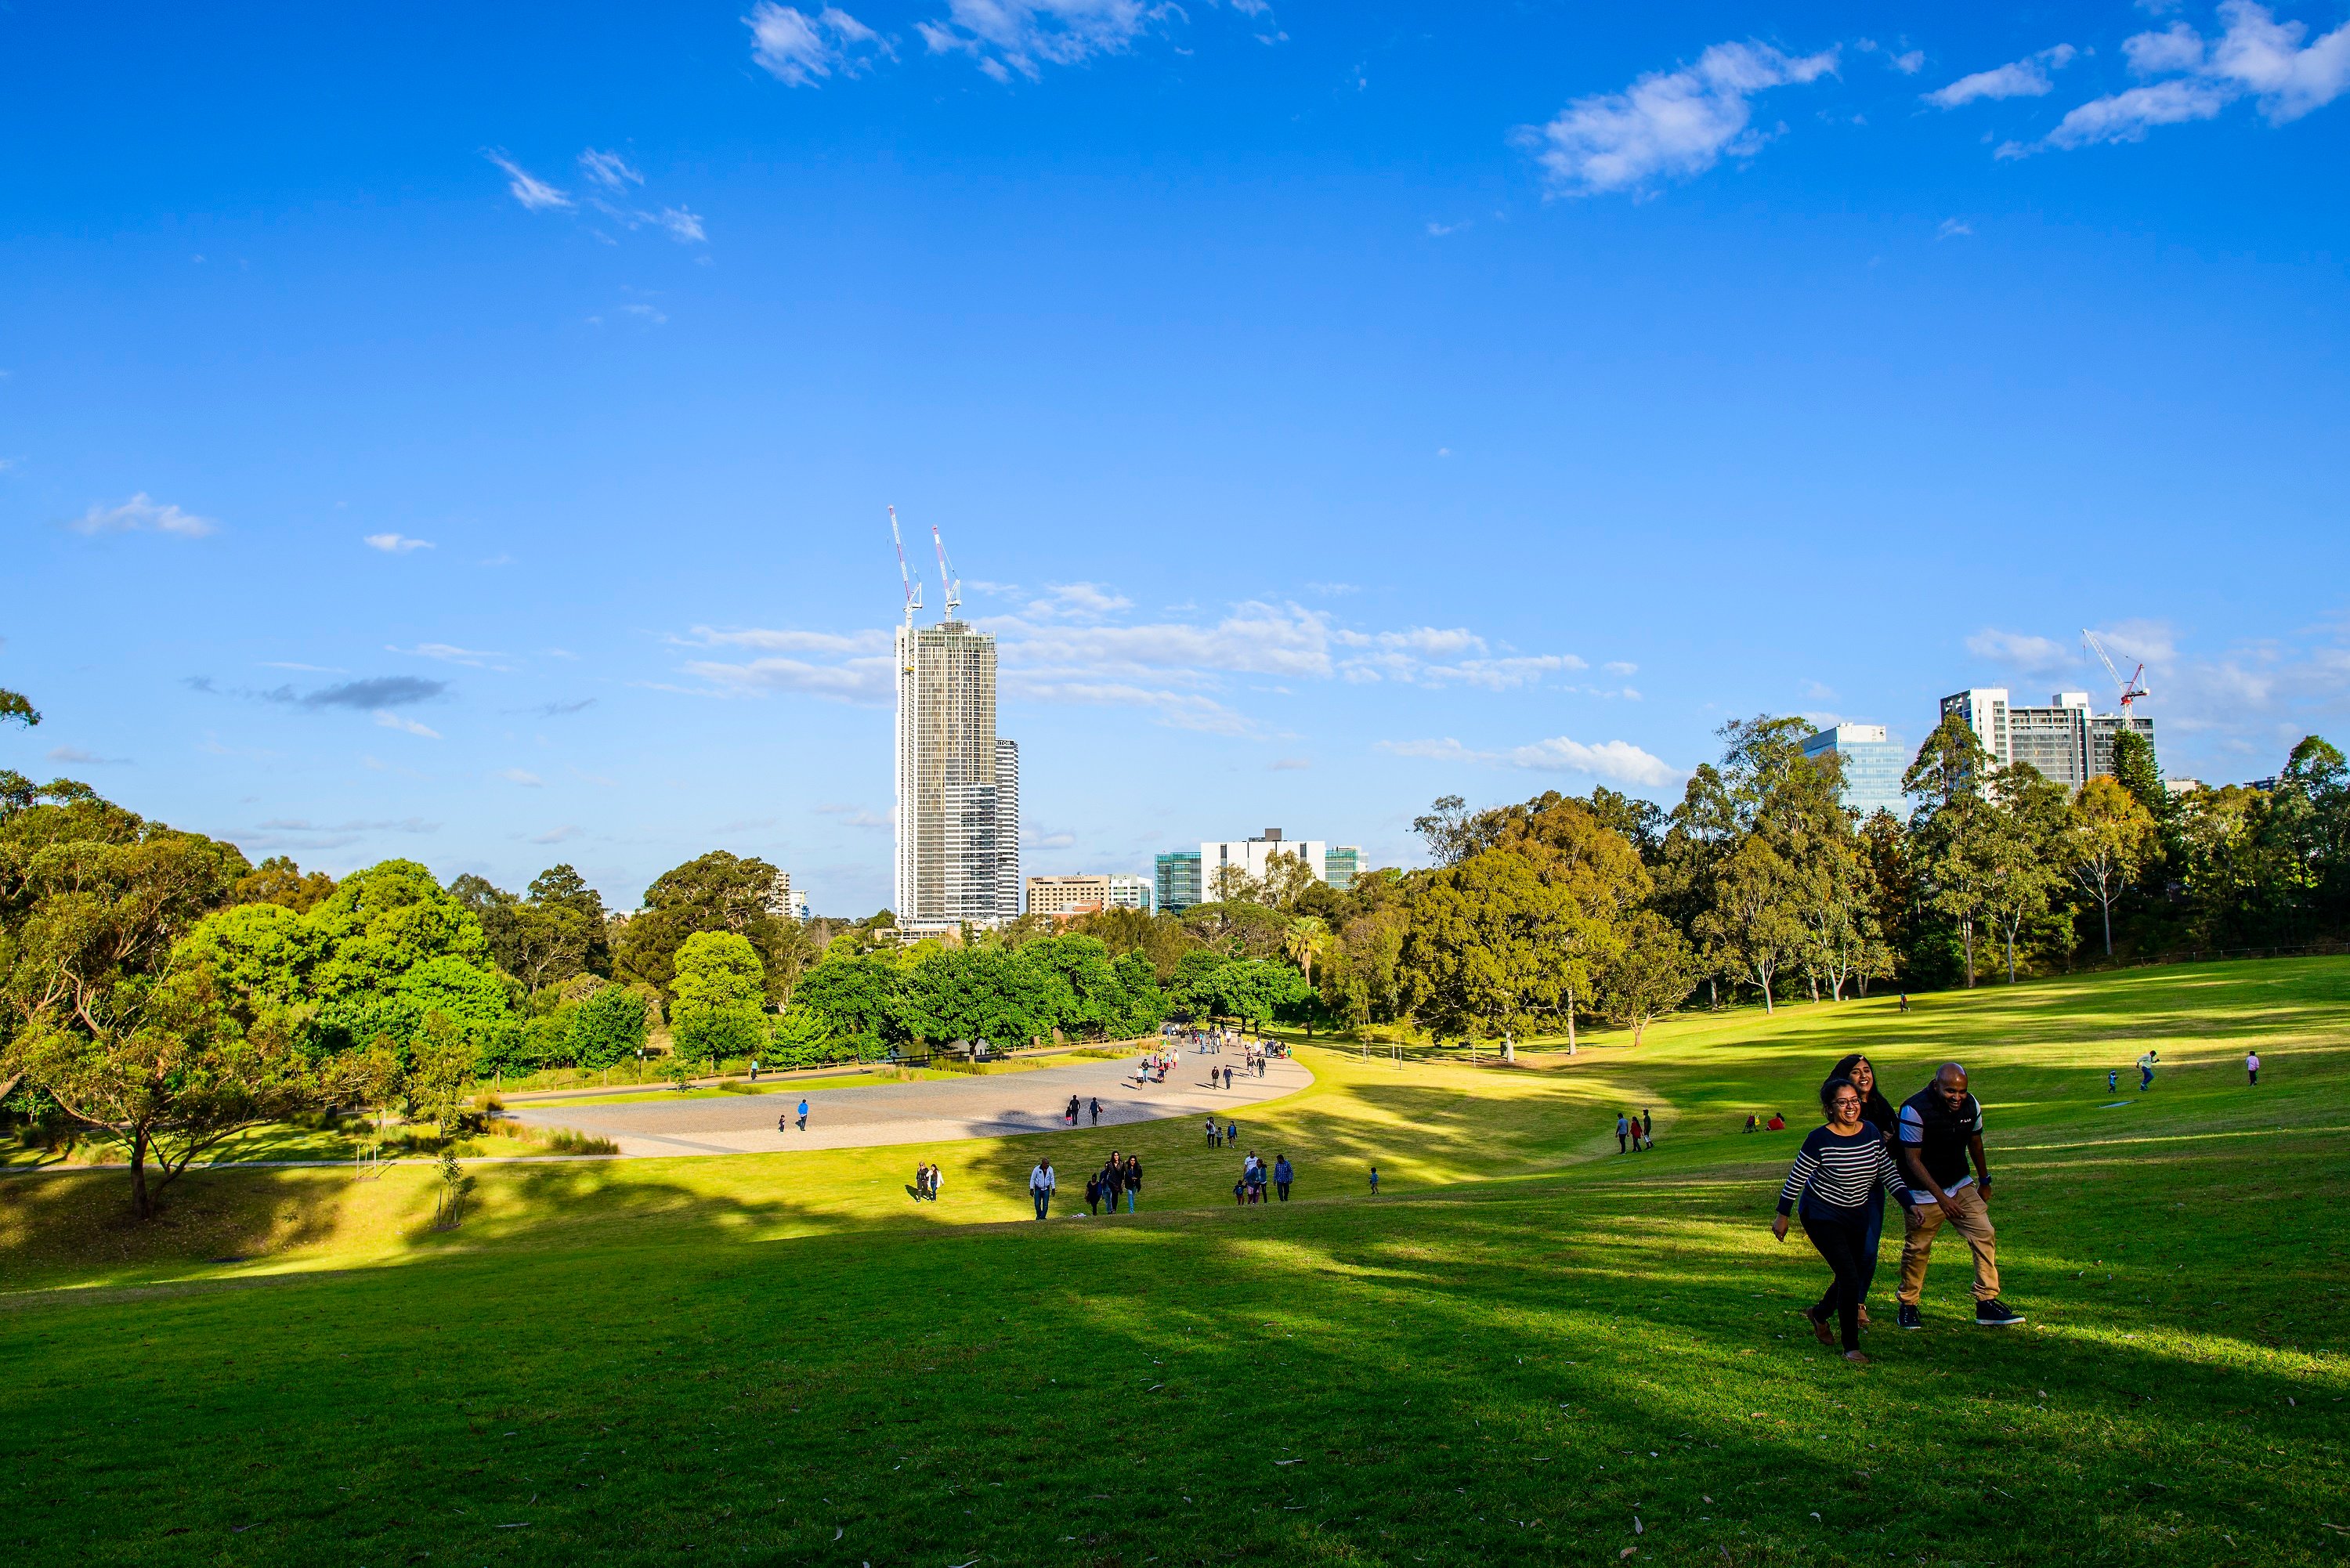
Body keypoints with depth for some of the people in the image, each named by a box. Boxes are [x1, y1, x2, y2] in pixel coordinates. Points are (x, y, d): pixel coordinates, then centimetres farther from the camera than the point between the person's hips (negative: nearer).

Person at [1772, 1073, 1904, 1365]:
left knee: (1852, 1276, 16)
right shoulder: (1820, 1139, -21)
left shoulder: (1872, 1133, -7)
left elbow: (1888, 1172, 6)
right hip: (1821, 1215, -6)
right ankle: (1851, 1347, 0)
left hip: (1856, 1215, 6)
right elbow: (1796, 1178, -12)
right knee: (1849, 1277, -14)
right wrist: (1782, 1215, -6)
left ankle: (1819, 1314, 44)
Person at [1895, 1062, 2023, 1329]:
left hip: (1961, 1186, 5)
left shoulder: (1971, 1105, -7)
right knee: (1917, 1249, 3)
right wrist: (1941, 1197, -28)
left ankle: (1987, 1303, 0)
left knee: (1985, 1236, -7)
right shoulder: (1915, 1110, -24)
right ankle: (1907, 1305, 21)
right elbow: (1913, 1160, -22)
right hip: (1924, 1193, -5)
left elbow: (1975, 1143, 13)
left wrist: (1984, 1181, 23)